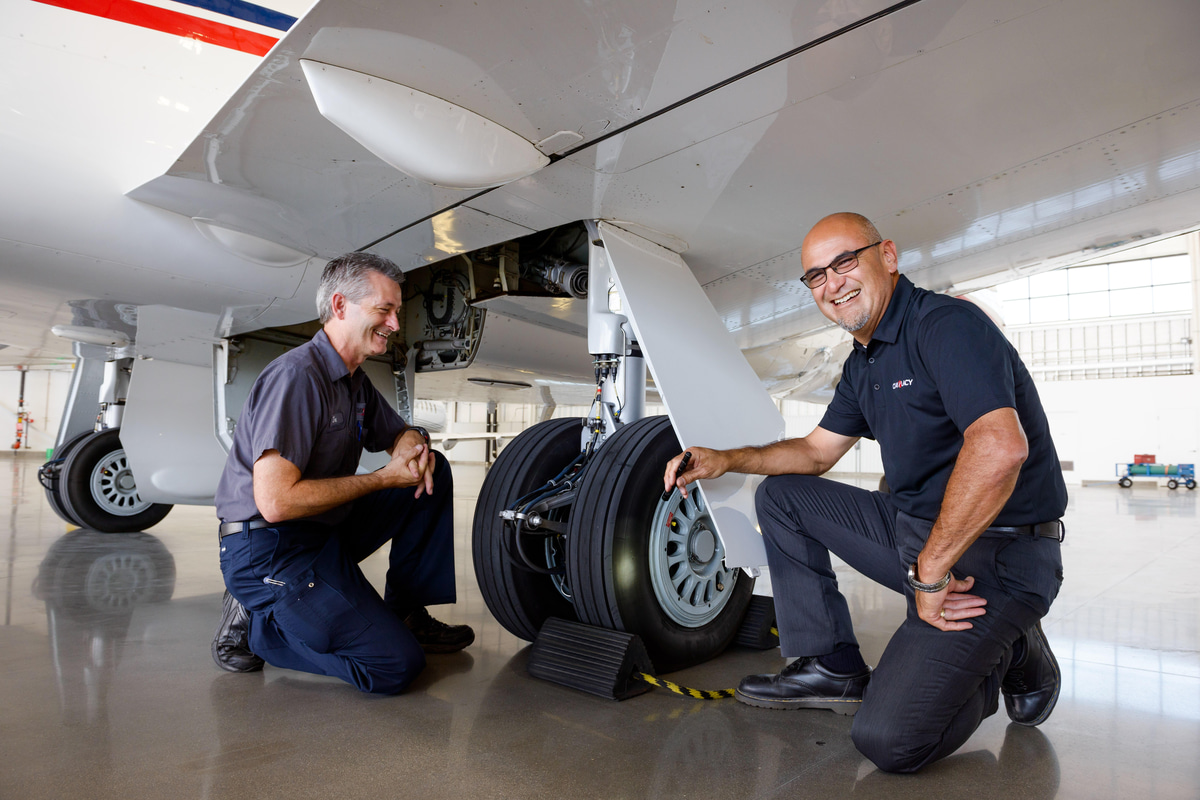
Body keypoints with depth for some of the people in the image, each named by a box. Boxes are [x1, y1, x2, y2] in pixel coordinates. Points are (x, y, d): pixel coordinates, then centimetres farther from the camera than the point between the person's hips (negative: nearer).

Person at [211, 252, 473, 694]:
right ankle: (255, 624, 0)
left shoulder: (355, 381, 9)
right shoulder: (297, 375, -21)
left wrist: (413, 443, -4)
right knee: (395, 663, -18)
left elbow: (397, 433, 23)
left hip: (326, 533, 9)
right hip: (267, 550, -9)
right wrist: (385, 478, -20)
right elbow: (276, 501, -27)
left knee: (433, 471, 4)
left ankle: (406, 612, 10)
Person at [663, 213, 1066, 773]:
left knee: (889, 738, -21)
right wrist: (726, 460, 7)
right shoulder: (863, 363, 12)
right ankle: (834, 668, 12)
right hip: (914, 529, 9)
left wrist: (929, 572, -26)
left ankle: (1009, 654, 9)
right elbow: (816, 452, 21)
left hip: (999, 556, -9)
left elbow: (999, 449, -33)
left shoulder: (946, 323, -18)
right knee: (781, 494, 9)